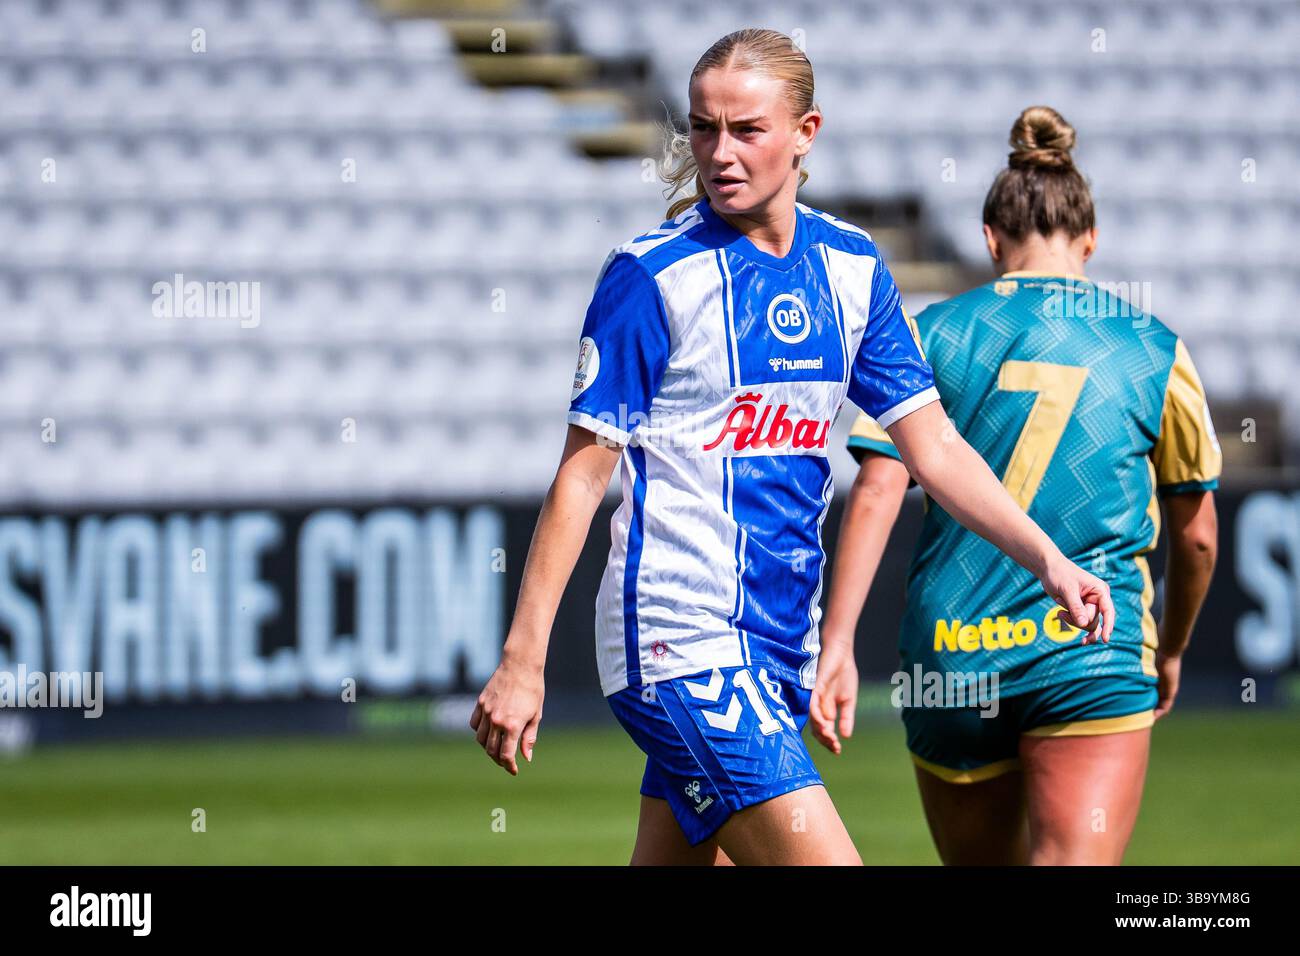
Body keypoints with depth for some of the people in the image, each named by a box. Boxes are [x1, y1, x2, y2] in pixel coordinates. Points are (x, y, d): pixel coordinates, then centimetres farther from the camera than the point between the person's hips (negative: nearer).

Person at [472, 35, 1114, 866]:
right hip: (680, 641, -6)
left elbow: (933, 446, 11)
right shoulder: (652, 275, -8)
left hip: (782, 644, 6)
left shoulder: (851, 267, 9)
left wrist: (1048, 561, -2)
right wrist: (521, 662, -9)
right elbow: (583, 477, -6)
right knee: (819, 857, -17)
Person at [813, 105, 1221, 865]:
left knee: (983, 863, 18)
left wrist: (837, 642, -8)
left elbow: (875, 495, -6)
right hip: (1092, 661, -2)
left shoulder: (934, 334, 5)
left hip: (950, 658, 2)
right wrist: (1171, 651, 30)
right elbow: (1196, 535, 14)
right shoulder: (1154, 350, 7)